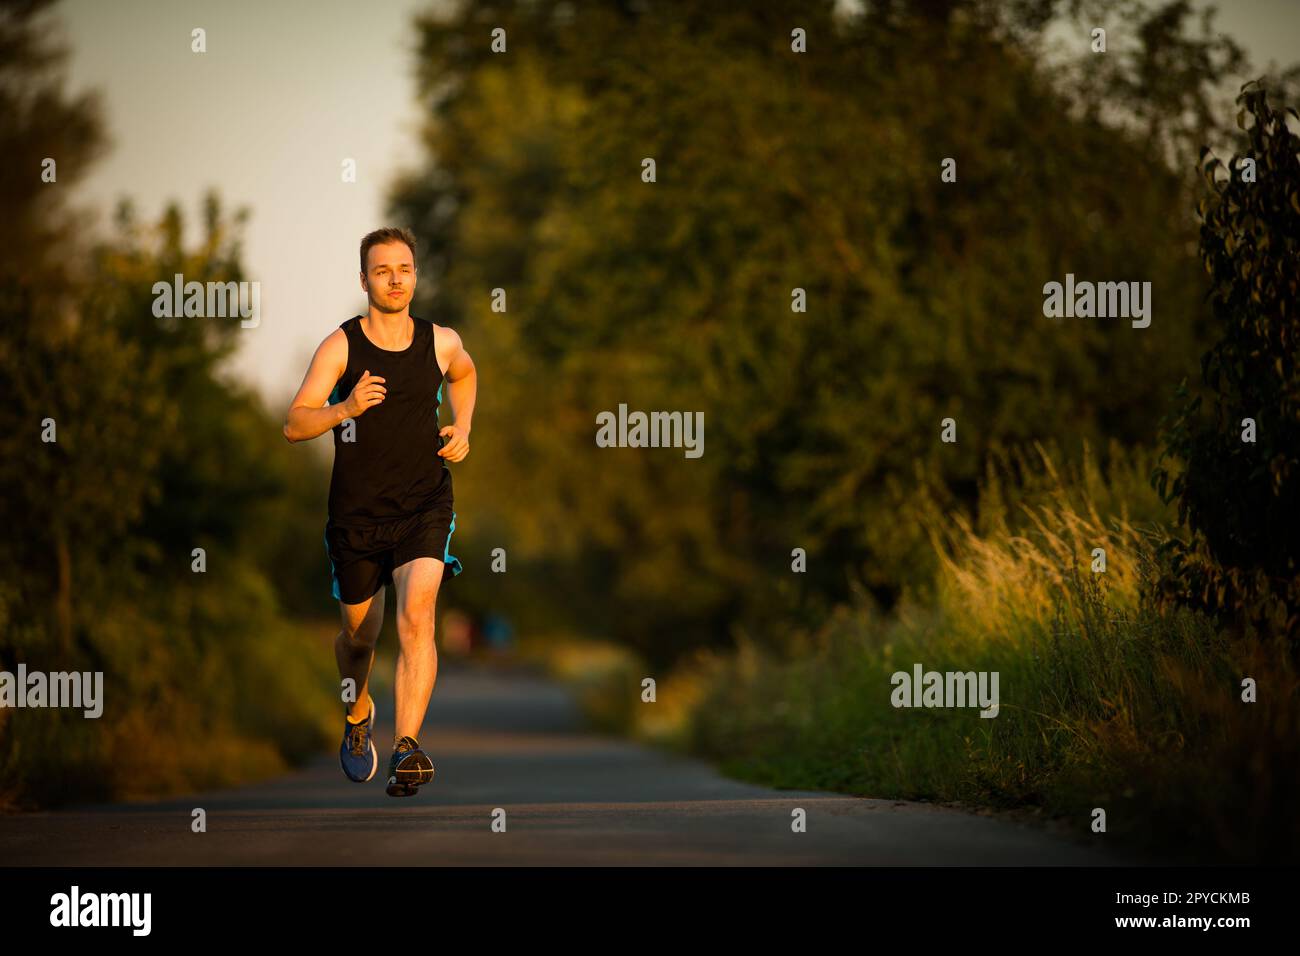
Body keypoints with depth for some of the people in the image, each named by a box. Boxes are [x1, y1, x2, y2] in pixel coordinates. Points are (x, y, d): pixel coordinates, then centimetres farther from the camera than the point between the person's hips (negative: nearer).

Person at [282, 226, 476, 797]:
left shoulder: (441, 342, 1)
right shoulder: (340, 346, -6)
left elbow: (463, 375, 27)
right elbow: (293, 425, -11)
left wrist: (462, 429, 11)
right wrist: (343, 409, -29)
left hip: (424, 508, 0)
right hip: (357, 512, 0)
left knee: (416, 615, -23)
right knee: (359, 632, 14)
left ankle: (406, 748, -29)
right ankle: (356, 714, 47)